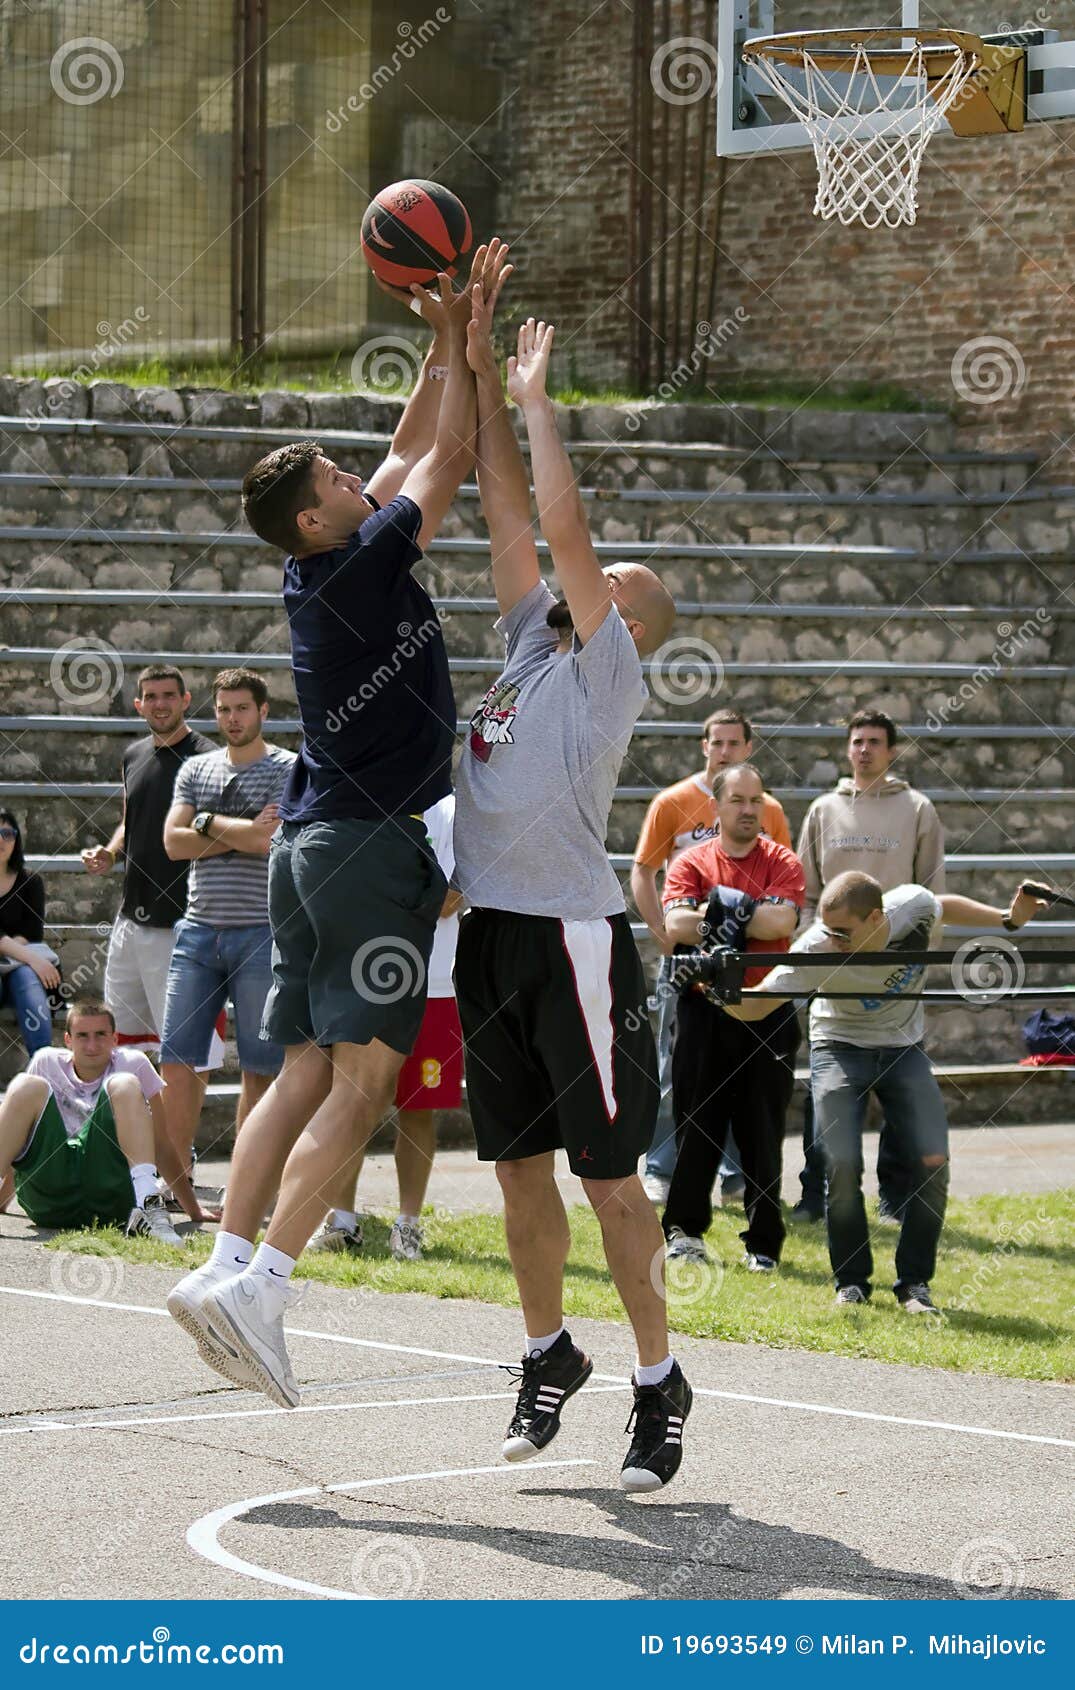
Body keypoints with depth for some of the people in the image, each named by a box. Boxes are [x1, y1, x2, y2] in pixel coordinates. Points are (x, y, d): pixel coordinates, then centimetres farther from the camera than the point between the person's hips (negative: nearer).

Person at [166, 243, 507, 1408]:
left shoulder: (323, 571, 11)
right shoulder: (362, 570, -12)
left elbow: (414, 450, 23)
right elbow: (449, 459, -6)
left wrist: (447, 336, 20)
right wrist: (457, 340, 5)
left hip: (311, 843, 9)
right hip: (372, 846, -9)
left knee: (308, 1074, 7)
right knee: (361, 1082, -11)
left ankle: (228, 1262, -1)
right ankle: (258, 1283, -20)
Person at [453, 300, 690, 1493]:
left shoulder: (609, 673, -5)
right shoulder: (533, 644, 15)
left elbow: (562, 525, -12)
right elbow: (508, 516, 14)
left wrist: (534, 399, -4)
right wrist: (480, 380, 11)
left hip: (573, 937, -7)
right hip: (490, 934, 7)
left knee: (609, 1172, -4)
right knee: (519, 1162, 13)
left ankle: (659, 1386, 3)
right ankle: (548, 1357, 26)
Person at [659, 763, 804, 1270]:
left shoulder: (782, 863, 4)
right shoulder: (691, 863, 5)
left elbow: (782, 922, -14)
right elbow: (677, 925, -12)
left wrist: (722, 907, -12)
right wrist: (750, 917, -13)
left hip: (767, 1012, 0)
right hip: (704, 1010, 1)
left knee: (763, 1129, 1)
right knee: (697, 1123, 4)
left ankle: (763, 1241, 7)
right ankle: (684, 1228, 14)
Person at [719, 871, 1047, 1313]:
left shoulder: (914, 907, -24)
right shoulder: (816, 948, -30)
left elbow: (948, 906, 3)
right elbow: (755, 1006, -27)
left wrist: (1010, 919, -3)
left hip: (902, 1049, 2)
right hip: (840, 1048, -2)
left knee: (933, 1163, -12)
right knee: (843, 1164, -17)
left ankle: (914, 1282, 4)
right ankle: (852, 1281, 2)